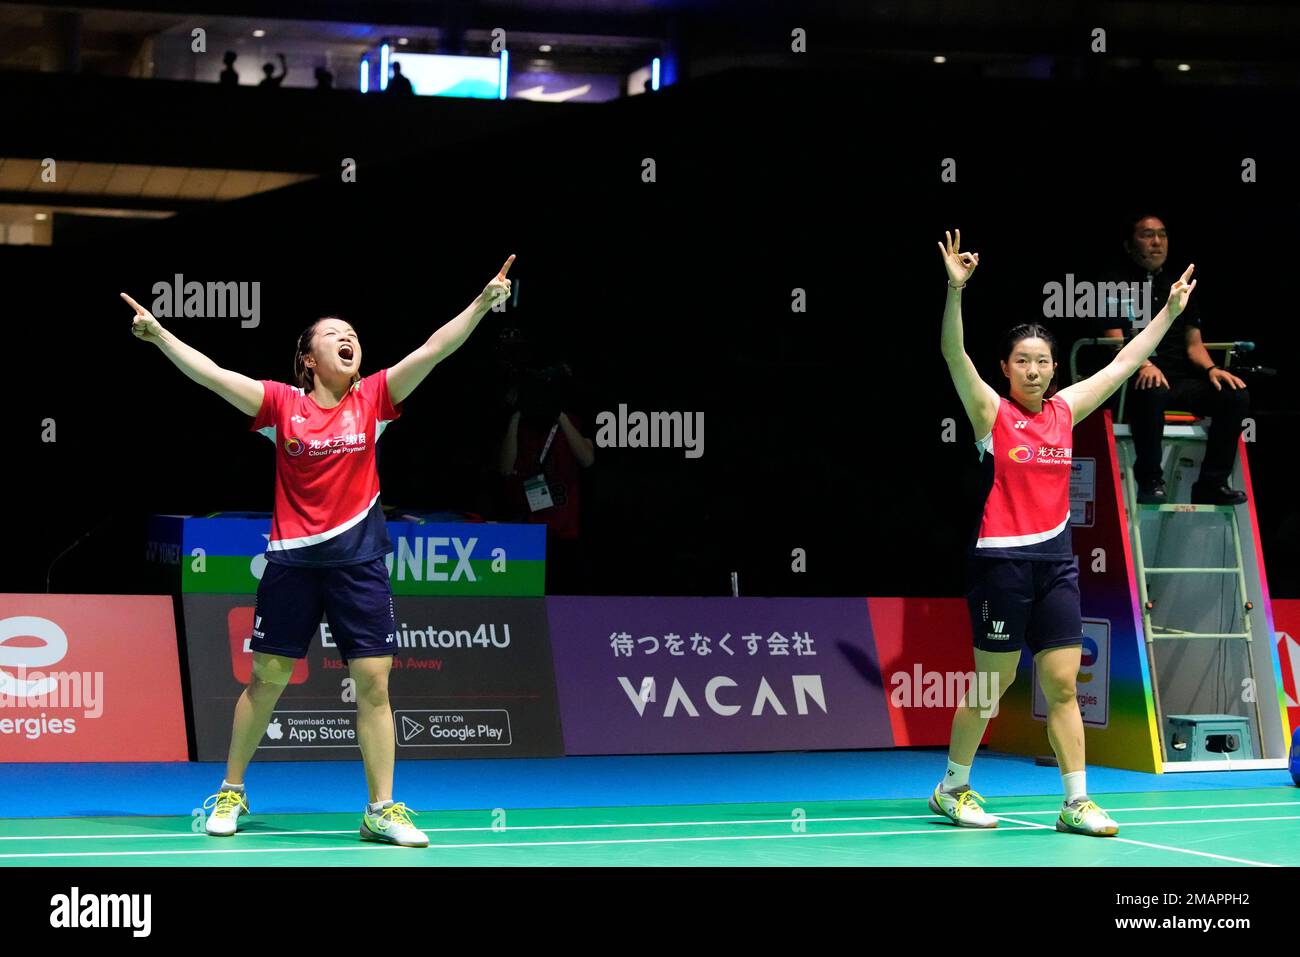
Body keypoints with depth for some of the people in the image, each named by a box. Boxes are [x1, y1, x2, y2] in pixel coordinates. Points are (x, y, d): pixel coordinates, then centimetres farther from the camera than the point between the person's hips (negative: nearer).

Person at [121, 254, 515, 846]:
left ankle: (381, 808, 5)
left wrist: (483, 303, -14)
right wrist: (159, 335, -14)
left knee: (373, 682, -3)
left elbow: (435, 349, -5)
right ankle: (231, 792, 23)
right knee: (267, 679, 7)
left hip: (359, 559, 1)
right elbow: (212, 374, -6)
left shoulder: (372, 399, 3)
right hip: (292, 558, -1)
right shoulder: (282, 404, 0)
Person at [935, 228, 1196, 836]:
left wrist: (1170, 311, 16)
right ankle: (952, 789, 19)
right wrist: (955, 290, -34)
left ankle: (1076, 802, 5)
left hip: (1056, 560, 5)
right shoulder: (991, 413, -6)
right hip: (1001, 560, -5)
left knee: (1063, 685, 2)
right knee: (991, 684, 3)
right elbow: (954, 356, -20)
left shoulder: (1066, 410, 8)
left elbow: (1124, 363, 16)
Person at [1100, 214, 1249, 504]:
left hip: (1181, 381, 5)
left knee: (1236, 395, -20)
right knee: (1152, 392, -41)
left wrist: (1211, 369, -3)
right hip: (1137, 379, -5)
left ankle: (1211, 483, -18)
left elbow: (1194, 344, 19)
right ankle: (1150, 483, -29)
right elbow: (1116, 341, -5)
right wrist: (1144, 365, -24)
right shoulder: (1116, 285, 8)